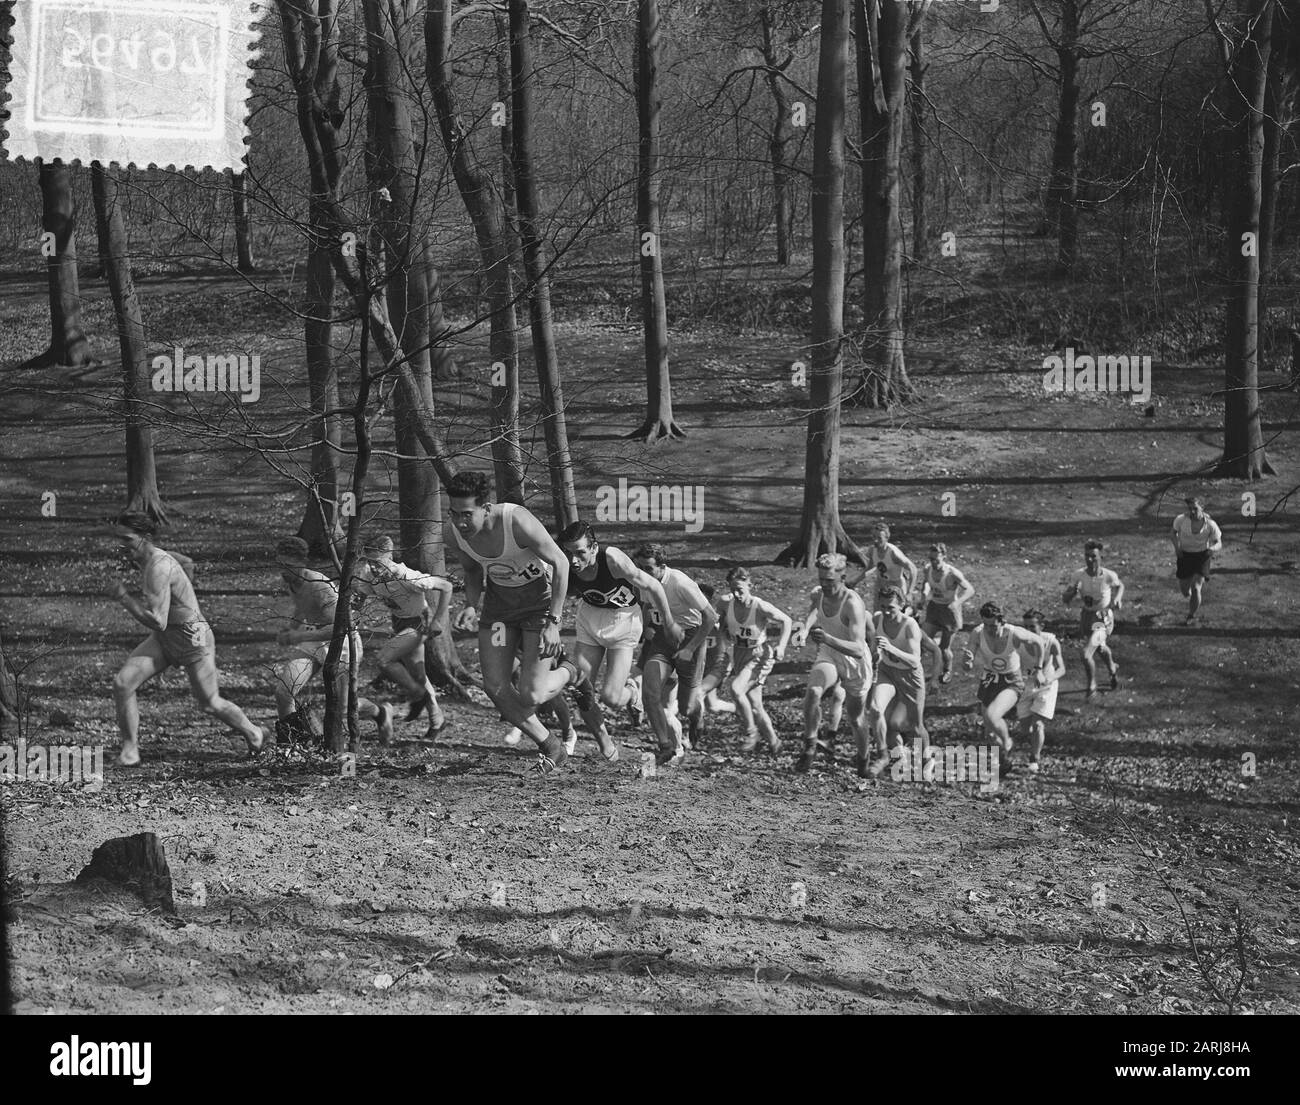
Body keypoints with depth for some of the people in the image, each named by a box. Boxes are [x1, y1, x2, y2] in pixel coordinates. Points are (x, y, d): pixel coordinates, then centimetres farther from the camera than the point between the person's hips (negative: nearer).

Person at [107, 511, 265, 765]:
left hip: (192, 639, -8)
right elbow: (187, 563, 21)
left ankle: (254, 735, 34)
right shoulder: (146, 556, 0)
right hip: (162, 639, 8)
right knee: (122, 683, -10)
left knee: (210, 704, 8)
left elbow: (157, 622, -33)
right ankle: (130, 749, 2)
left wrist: (123, 597, -26)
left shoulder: (159, 568, -28)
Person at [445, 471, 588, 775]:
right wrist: (471, 606, -13)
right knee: (495, 689, -3)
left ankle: (568, 673, 23)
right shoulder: (451, 533, -17)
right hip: (499, 599, 5)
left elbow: (560, 562, -20)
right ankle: (551, 747, 18)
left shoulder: (517, 521, -33)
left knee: (529, 695, -13)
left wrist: (553, 622, -22)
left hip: (540, 596, -5)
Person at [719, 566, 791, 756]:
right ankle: (773, 743, 24)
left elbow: (787, 621, -8)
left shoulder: (761, 607, -20)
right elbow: (723, 625, 15)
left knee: (736, 689, -27)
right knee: (754, 707, 5)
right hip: (740, 655, 5)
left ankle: (751, 732, -9)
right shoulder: (728, 604, -7)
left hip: (760, 655, -5)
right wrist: (728, 637, -4)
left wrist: (781, 646, -17)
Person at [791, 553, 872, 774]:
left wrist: (827, 639, -53)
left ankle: (864, 761, 41)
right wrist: (804, 629, -48)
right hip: (828, 658, 4)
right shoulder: (818, 595, -8)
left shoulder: (853, 604, -30)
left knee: (856, 719, 14)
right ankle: (810, 746, -17)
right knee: (813, 692, -29)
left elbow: (858, 650, -38)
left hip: (855, 664, -4)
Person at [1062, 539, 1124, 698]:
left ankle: (1092, 686, 7)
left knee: (1086, 654, -17)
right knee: (1100, 648, 30)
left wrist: (1117, 599, -14)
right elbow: (1065, 600, -16)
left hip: (1103, 619, -5)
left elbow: (1119, 586, 4)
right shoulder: (1080, 575, -16)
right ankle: (1113, 670, 60)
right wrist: (1072, 593, -36)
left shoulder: (1109, 576, -22)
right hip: (1086, 616, 5)